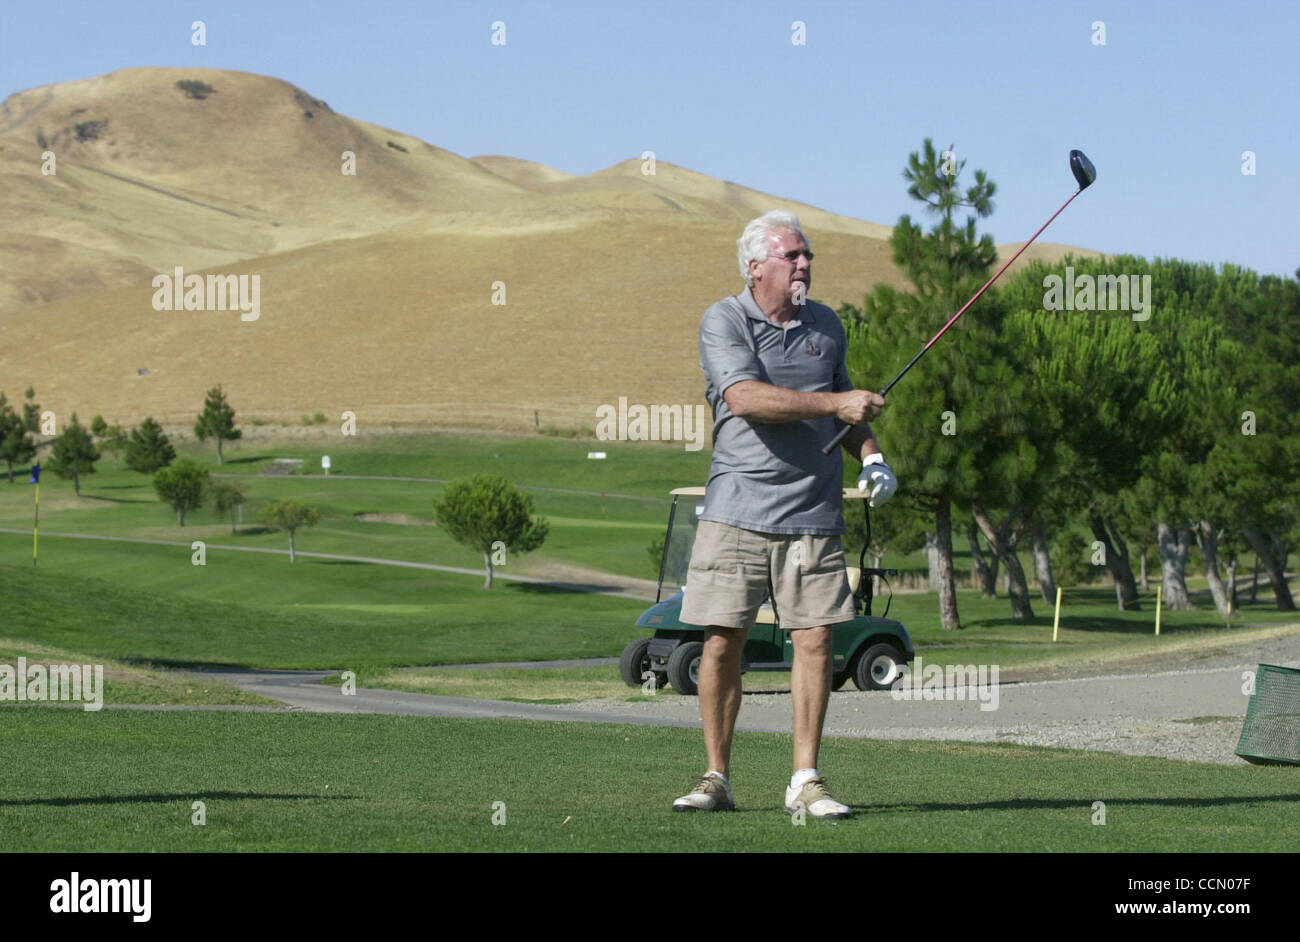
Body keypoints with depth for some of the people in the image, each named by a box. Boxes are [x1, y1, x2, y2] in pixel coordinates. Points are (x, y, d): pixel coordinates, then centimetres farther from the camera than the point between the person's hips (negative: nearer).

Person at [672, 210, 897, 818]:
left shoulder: (826, 325, 14)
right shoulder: (724, 322, -3)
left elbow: (848, 408, 28)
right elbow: (746, 397, -19)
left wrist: (871, 455, 9)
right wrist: (834, 404, -24)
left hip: (813, 515, 4)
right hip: (737, 511, -3)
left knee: (815, 639, -4)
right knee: (721, 642, -3)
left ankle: (805, 781, 2)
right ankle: (716, 779, 8)